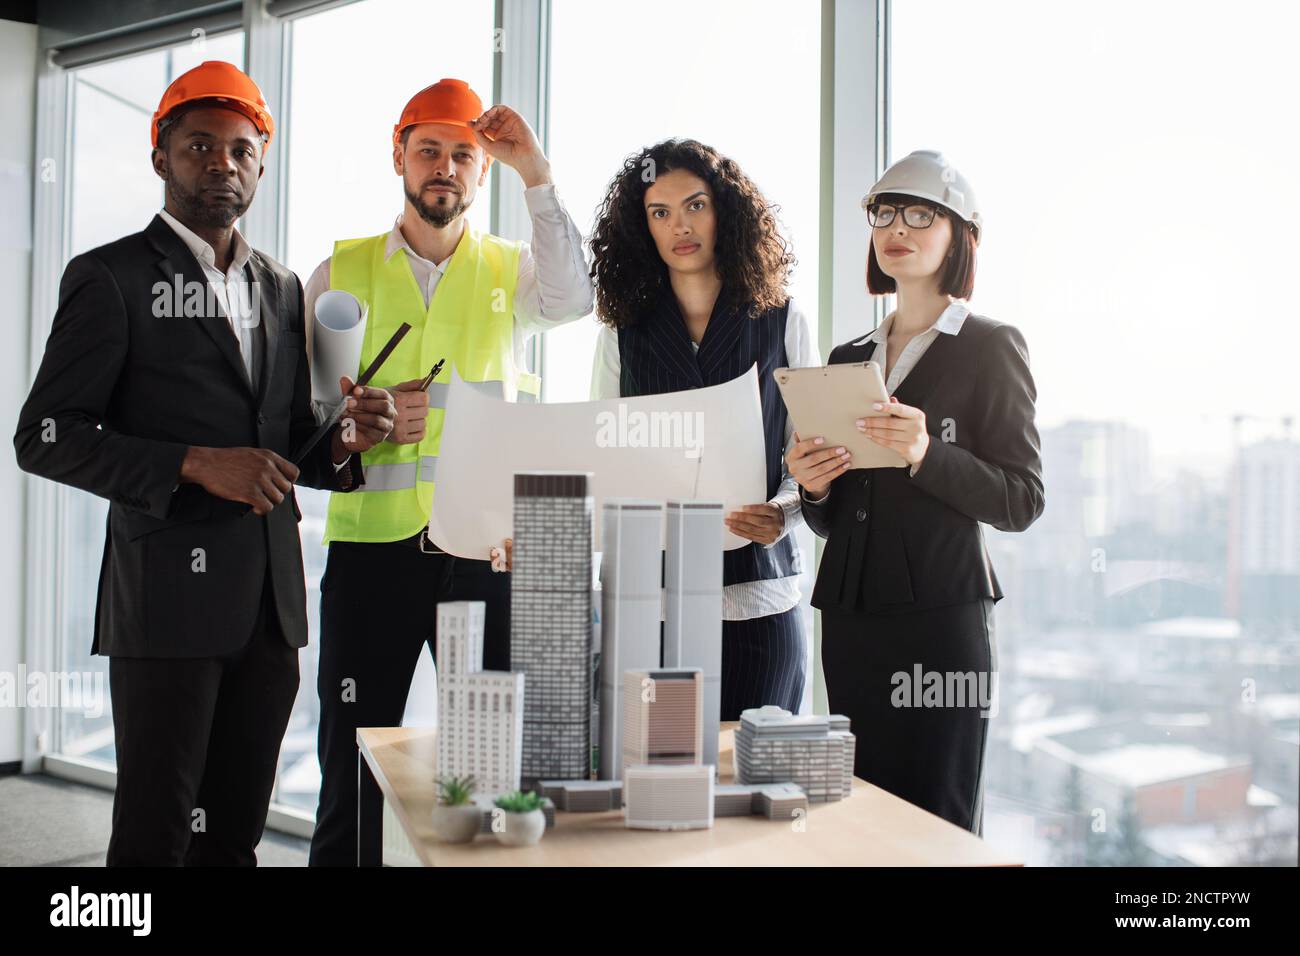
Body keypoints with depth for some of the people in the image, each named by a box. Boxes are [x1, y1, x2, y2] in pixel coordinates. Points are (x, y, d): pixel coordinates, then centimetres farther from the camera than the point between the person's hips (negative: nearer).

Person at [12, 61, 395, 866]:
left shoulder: (281, 287, 17)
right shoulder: (111, 278, -1)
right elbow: (45, 438, -7)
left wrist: (345, 444, -1)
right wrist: (196, 464, -17)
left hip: (271, 601, 5)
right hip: (169, 594, -5)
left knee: (237, 831, 10)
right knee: (155, 833, -2)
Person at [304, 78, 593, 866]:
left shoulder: (511, 270, 9)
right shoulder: (342, 271, 9)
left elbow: (572, 299, -14)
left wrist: (537, 175, -18)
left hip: (487, 548, 0)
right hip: (372, 543, 0)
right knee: (353, 770, 5)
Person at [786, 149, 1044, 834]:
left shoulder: (990, 346, 1)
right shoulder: (848, 358, 17)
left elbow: (1022, 500, -8)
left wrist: (927, 454, -22)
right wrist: (813, 489, -2)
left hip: (942, 618, -5)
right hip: (849, 617, 5)